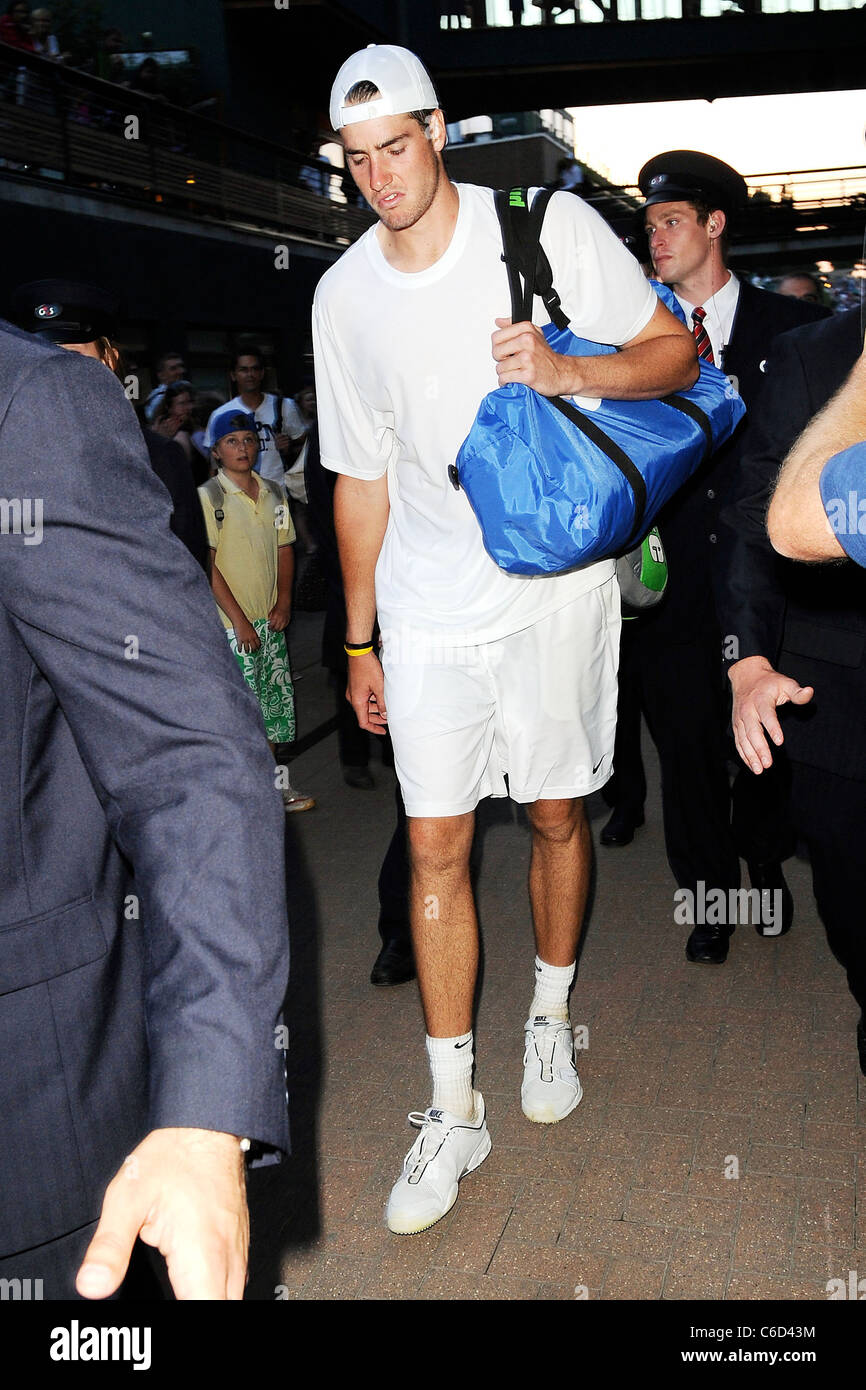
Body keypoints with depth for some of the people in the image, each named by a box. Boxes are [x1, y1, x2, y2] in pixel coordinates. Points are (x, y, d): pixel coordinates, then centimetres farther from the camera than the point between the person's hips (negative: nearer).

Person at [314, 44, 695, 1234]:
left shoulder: (549, 225, -5)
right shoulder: (344, 296, 4)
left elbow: (679, 353, -2)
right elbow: (362, 477, 10)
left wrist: (568, 370, -22)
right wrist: (360, 641, 12)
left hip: (556, 588, -1)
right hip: (430, 610, 2)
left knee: (556, 818, 11)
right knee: (435, 850, 0)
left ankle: (551, 1018, 38)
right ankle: (453, 1112, 13)